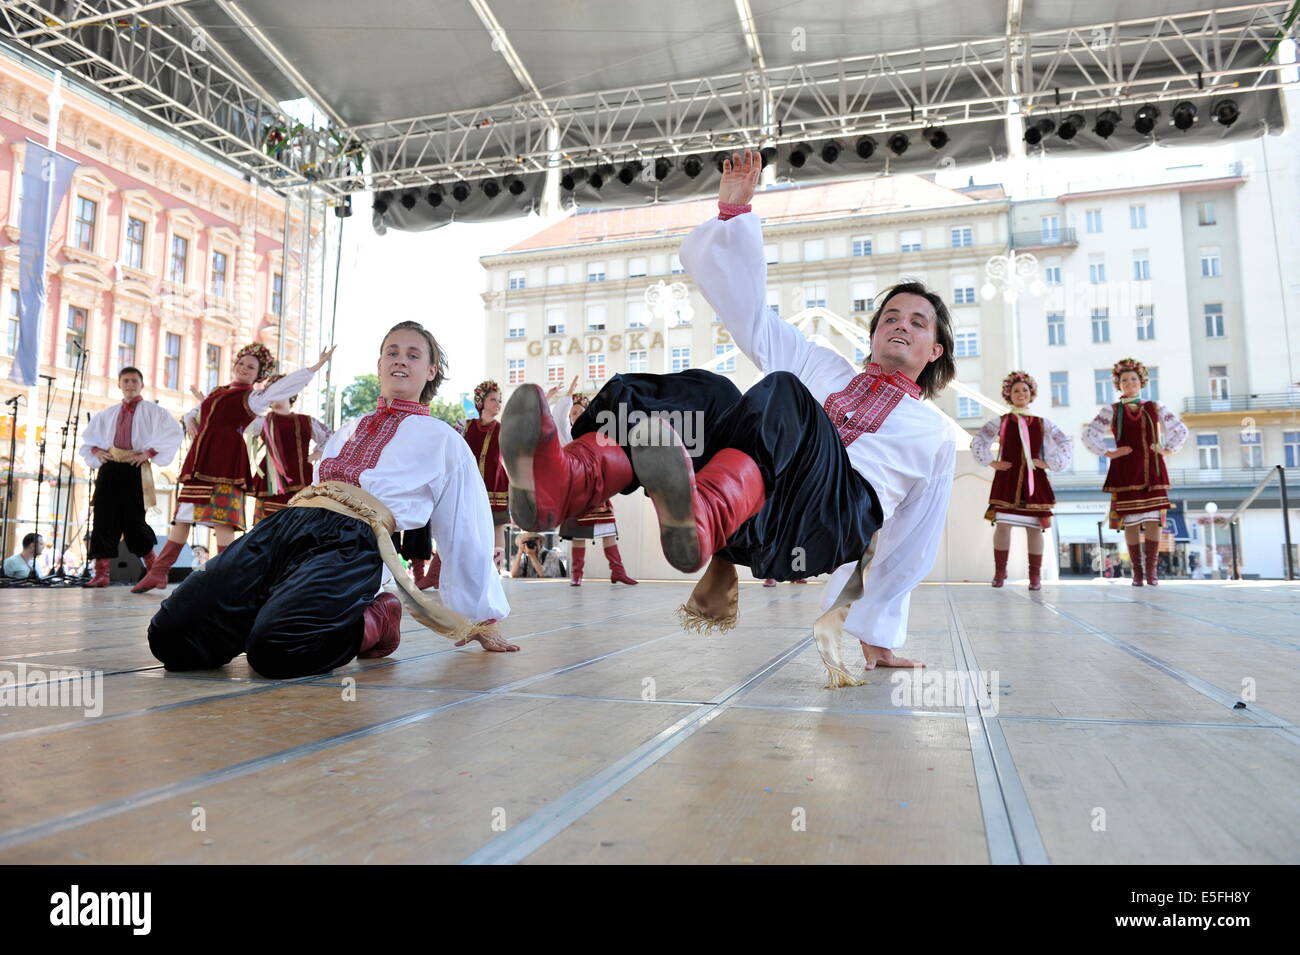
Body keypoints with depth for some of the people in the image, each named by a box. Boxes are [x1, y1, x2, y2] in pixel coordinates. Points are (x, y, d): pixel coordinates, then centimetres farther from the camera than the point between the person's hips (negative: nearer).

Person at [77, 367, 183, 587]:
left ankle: (154, 569, 11)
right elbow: (88, 438, 28)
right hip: (109, 470, 4)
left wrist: (149, 453, -13)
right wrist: (95, 451, 7)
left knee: (134, 521, -5)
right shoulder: (107, 414, 17)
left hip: (135, 470, -4)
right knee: (104, 520, 0)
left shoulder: (152, 411, 4)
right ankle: (101, 573, 3)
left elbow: (174, 434, -7)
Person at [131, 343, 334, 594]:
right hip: (198, 459, 7)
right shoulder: (217, 393, 22)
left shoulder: (252, 399, 3)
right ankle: (158, 573, 13)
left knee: (222, 519, -12)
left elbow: (288, 384, -6)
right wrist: (194, 429, 13)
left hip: (226, 463, -7)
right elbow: (192, 415, 34)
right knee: (182, 516, 9)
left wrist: (318, 365, -8)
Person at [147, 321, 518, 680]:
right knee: (170, 634, -17)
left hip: (352, 541, -5)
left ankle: (372, 623, -5)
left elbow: (468, 535, 17)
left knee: (274, 647, -34)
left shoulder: (443, 441, 15)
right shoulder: (345, 432, 31)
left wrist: (482, 621, 20)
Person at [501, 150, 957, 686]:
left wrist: (878, 638, 23)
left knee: (782, 397, -34)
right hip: (751, 514, 3)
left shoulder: (936, 435, 28)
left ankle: (697, 520, -64)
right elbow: (748, 307, 24)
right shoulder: (821, 366, 33)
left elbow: (911, 548, 25)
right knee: (701, 397, -29)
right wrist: (736, 210, 16)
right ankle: (558, 485, -55)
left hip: (834, 517, -3)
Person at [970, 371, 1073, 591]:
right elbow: (978, 441, 2)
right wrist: (991, 462, -4)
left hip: (1034, 480, 1)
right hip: (1007, 479, -1)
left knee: (1034, 527, 0)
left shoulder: (1042, 423, 11)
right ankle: (999, 572, 2)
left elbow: (1066, 445, 12)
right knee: (1002, 524, -7)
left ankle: (1035, 576, 6)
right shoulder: (1001, 422, 7)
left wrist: (1050, 463, 1)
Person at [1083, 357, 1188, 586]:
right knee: (1130, 521, -2)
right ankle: (1137, 572, 5)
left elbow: (1181, 430, 19)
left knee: (1153, 520, -5)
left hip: (1152, 470, 2)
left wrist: (1168, 449, 8)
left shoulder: (1155, 408, 10)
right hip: (1126, 471, -1)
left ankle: (1151, 571, 2)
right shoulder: (1111, 411, 4)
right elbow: (1089, 436, -2)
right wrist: (1108, 453, -6)